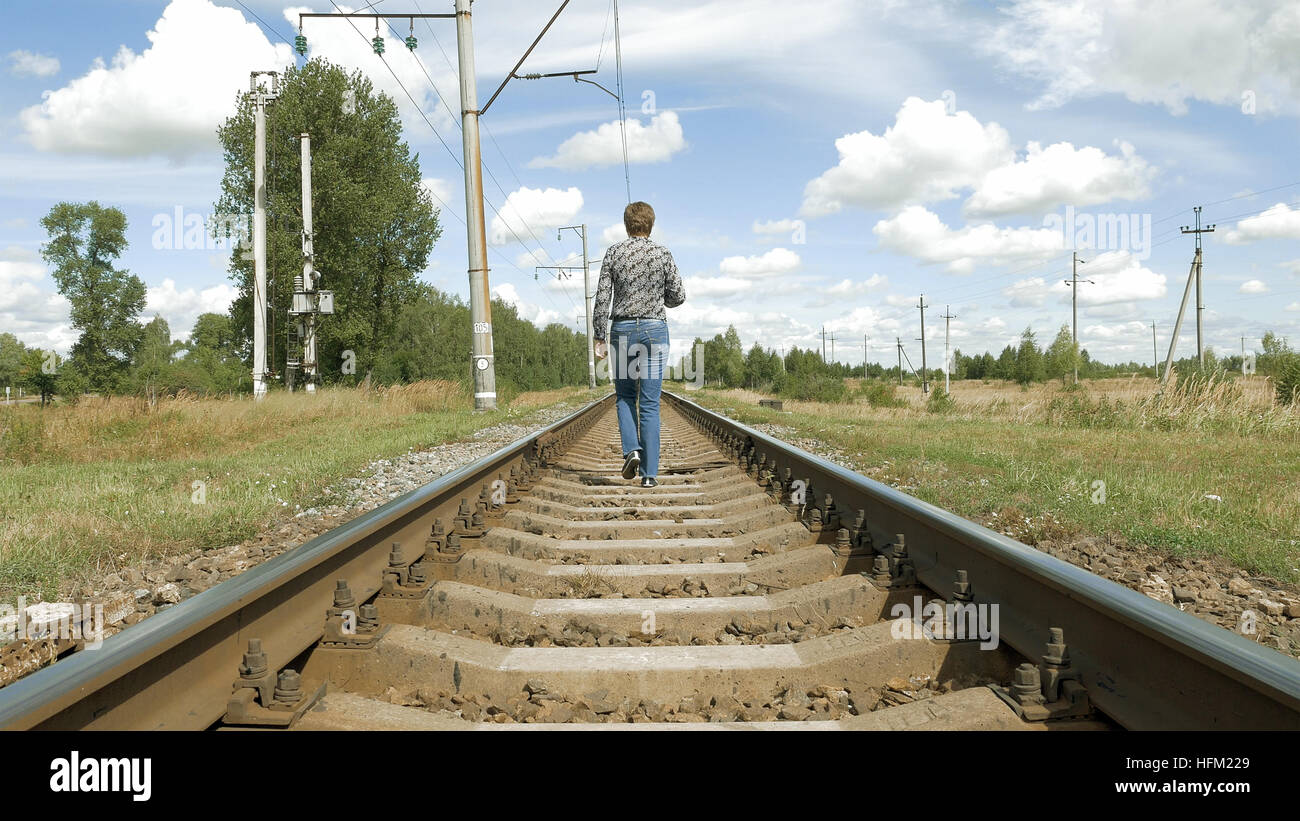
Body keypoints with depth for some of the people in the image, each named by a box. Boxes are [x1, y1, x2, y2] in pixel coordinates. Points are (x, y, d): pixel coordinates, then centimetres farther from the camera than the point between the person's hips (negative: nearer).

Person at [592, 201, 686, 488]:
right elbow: (678, 297, 4)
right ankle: (649, 472, 2)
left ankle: (631, 450, -4)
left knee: (625, 396, 17)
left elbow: (602, 298, -3)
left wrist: (599, 337, 3)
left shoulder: (614, 253, 0)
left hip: (622, 329, 0)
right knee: (650, 404, 2)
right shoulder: (662, 254, 1)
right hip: (654, 329, 0)